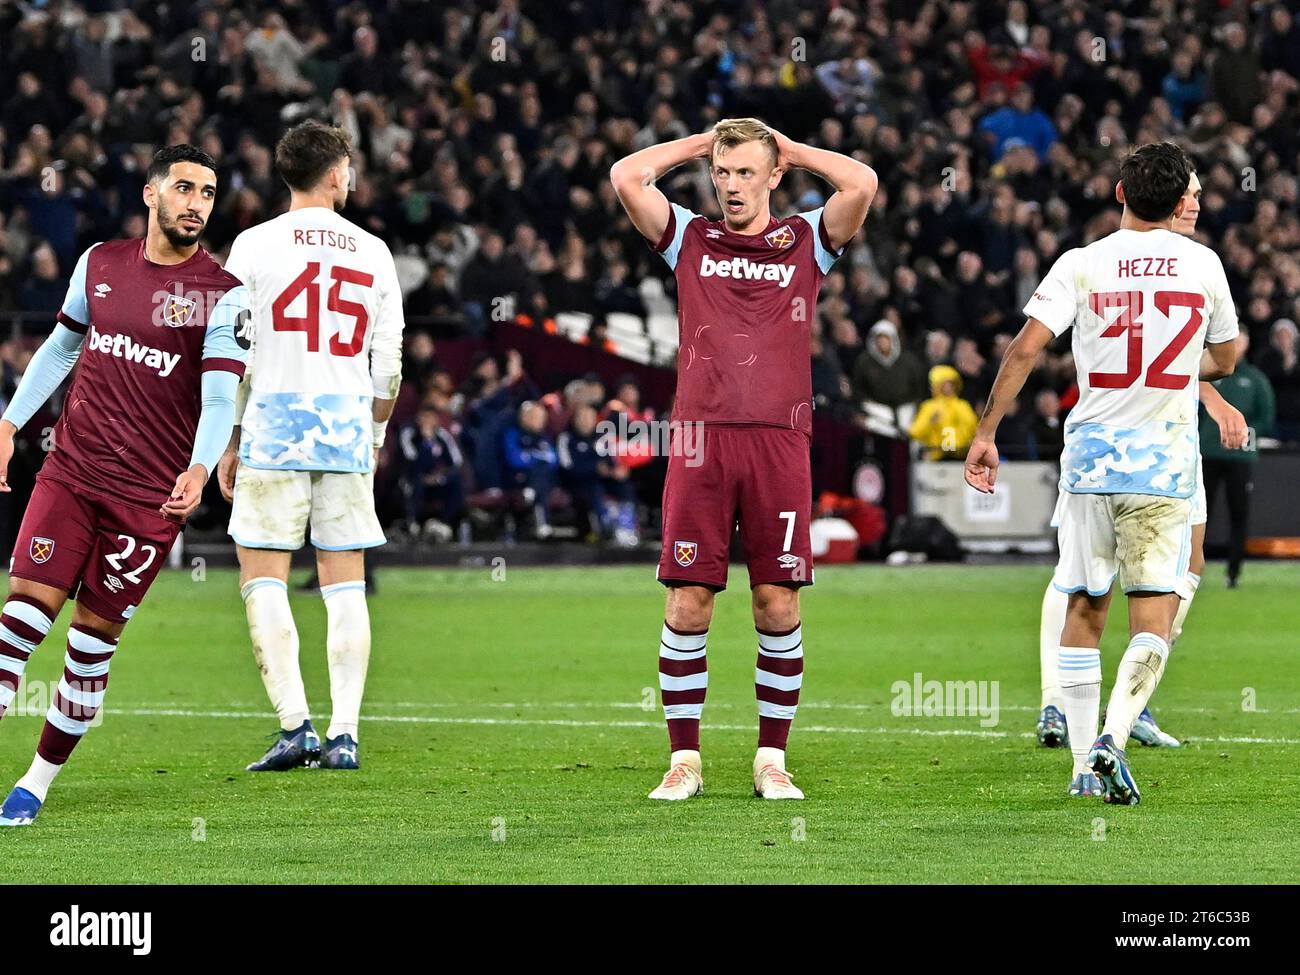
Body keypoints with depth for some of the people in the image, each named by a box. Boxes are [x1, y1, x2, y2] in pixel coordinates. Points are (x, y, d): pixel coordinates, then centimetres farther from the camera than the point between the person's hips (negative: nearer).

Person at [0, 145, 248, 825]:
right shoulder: (101, 264, 8)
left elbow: (220, 397, -13)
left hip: (152, 491, -3)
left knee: (94, 638, 1)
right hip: (71, 469, 3)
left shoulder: (223, 294, -4)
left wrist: (199, 471, -29)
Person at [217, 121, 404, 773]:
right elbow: (390, 364, 9)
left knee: (263, 579, 1)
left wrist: (229, 442, 6)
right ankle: (344, 733, 1)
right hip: (349, 426, 3)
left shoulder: (255, 245, -1)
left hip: (275, 426, -3)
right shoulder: (373, 253, 7)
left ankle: (295, 726, -11)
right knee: (345, 584, 6)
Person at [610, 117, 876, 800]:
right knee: (687, 603, -3)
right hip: (700, 437, 0)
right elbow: (626, 178, 1)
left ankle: (771, 759, 8)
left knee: (778, 604, -1)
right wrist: (699, 143, 12)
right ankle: (684, 760, 5)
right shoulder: (690, 239, 13)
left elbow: (861, 184, -4)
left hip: (778, 441, 0)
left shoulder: (805, 241, 11)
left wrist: (790, 149, 9)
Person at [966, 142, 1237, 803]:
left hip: (1091, 453, 1)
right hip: (1165, 459, -1)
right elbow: (1224, 360, 16)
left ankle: (1084, 765, 12)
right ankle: (1112, 738, -21)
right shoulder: (1203, 264, 2)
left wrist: (985, 432, -6)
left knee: (1084, 611, 11)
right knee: (1153, 618, 1)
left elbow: (1026, 347, -12)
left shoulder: (1081, 264, -3)